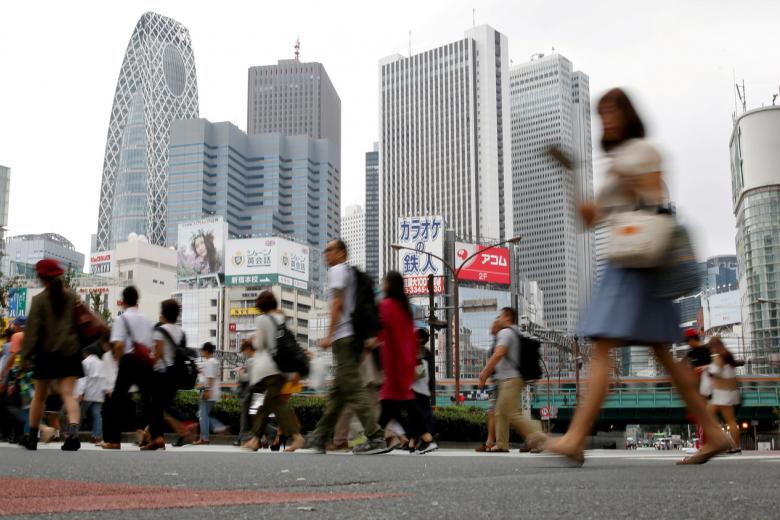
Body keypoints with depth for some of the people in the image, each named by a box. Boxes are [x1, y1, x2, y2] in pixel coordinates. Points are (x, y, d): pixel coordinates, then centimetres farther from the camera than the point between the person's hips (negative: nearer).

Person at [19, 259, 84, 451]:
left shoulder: (39, 300, -5)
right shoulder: (74, 298, 3)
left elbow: (32, 328, -7)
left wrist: (26, 354, -4)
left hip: (47, 353, -1)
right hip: (70, 353, 1)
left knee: (39, 396, 13)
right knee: (69, 394, -4)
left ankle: (32, 437, 23)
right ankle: (73, 431, -27)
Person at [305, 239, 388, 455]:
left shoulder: (337, 270, -2)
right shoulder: (352, 273, 24)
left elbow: (338, 303, -12)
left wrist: (329, 335, -14)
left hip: (342, 336, -10)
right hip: (354, 336, 10)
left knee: (354, 388, -12)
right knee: (338, 391, 12)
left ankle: (376, 438, -18)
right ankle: (320, 437, 20)